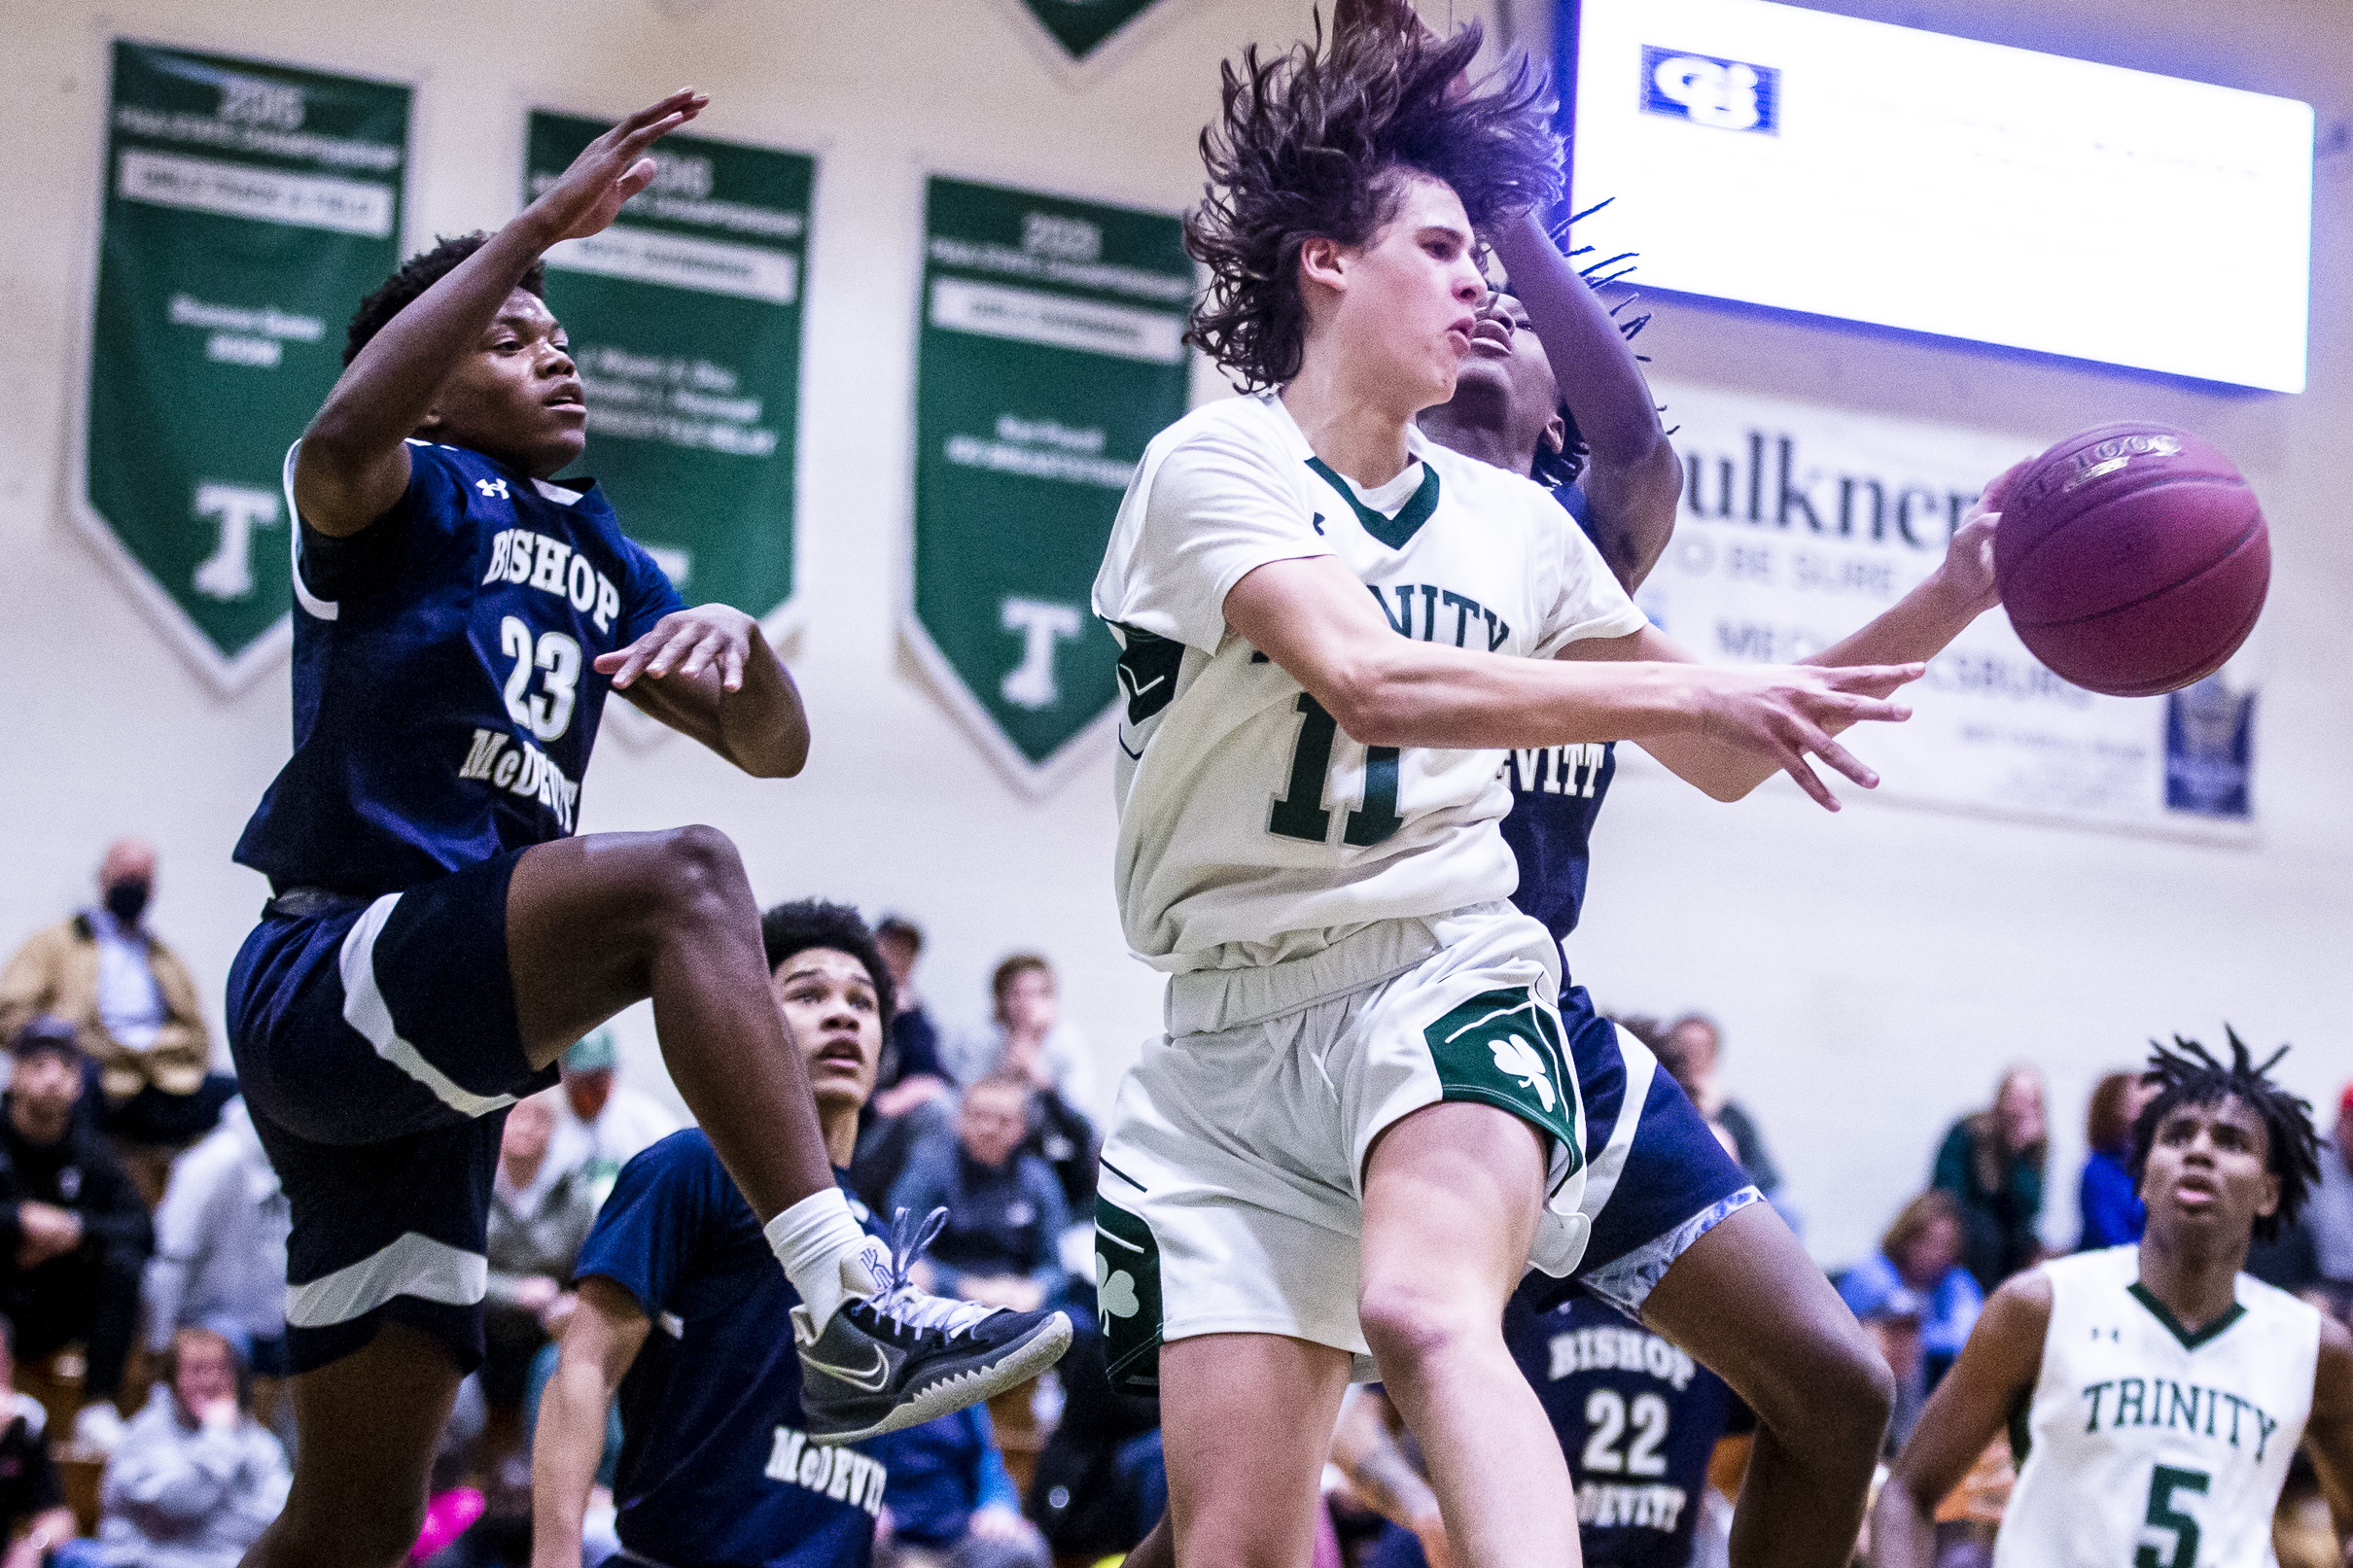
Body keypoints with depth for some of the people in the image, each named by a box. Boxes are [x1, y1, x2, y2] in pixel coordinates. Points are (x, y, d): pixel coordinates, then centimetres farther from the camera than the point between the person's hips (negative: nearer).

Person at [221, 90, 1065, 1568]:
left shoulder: (599, 557, 25)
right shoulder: (413, 498, 3)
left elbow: (772, 746, 20)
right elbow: (342, 439, -22)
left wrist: (738, 639, -4)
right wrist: (544, 222, -23)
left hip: (437, 1063, 8)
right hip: (326, 979, -8)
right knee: (684, 876, -31)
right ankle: (851, 1310, -42)